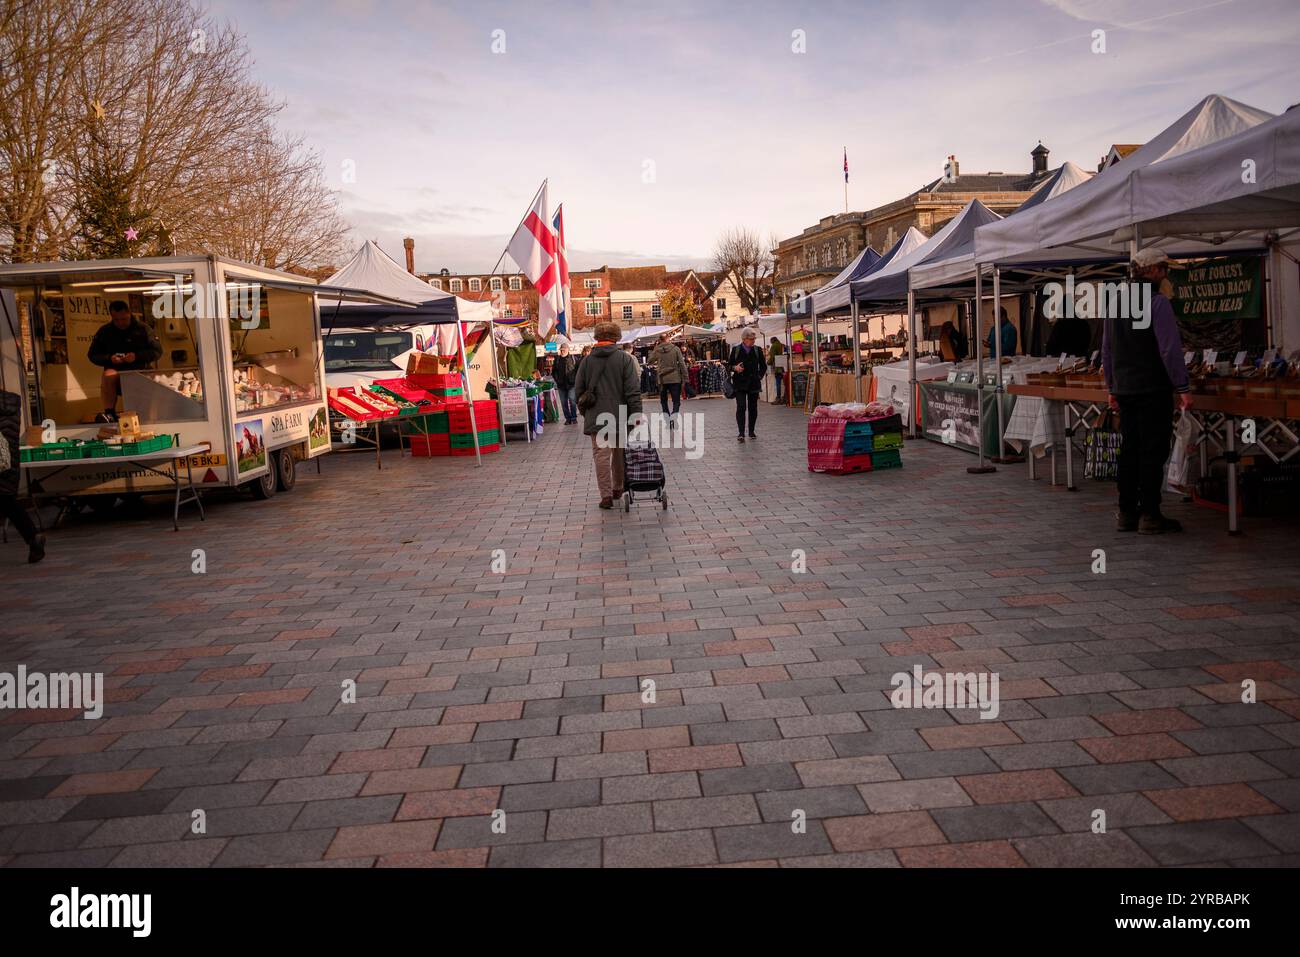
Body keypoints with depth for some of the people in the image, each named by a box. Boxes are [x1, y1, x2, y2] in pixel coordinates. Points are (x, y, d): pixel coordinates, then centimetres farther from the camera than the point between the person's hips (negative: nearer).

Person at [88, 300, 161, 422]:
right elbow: (92, 355, 12)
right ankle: (109, 414, -33)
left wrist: (137, 356, -15)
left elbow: (157, 351, 1)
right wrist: (109, 358, -10)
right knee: (108, 376, -34)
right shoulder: (104, 331, 8)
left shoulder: (142, 328, 4)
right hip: (116, 371, 1)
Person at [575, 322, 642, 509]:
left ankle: (606, 494, -4)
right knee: (619, 452, 16)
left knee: (601, 454, 1)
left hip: (595, 417, 0)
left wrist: (584, 412, 18)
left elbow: (578, 390, 7)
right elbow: (633, 390, -8)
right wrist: (636, 413, -7)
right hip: (619, 415, 0)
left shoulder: (587, 360, 4)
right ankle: (618, 488, 30)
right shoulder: (625, 358, -2)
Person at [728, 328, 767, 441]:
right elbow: (729, 365, 6)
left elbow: (763, 366, 17)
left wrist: (759, 376, 5)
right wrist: (735, 368, -14)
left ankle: (751, 432, 18)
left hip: (754, 384, 2)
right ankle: (741, 433, -16)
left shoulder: (757, 350, 7)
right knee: (741, 407, -13)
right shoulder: (735, 350, 2)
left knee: (753, 408, 5)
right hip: (740, 384, -2)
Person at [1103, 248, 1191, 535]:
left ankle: (1126, 513, 14)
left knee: (1129, 450, 11)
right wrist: (1183, 387, -12)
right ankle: (1150, 516, 0)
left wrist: (1112, 387, 22)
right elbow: (1170, 349, -15)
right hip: (1153, 390, -7)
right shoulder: (1157, 302, -11)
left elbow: (1106, 350, 16)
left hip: (1124, 390, 7)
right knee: (1152, 452, -2)